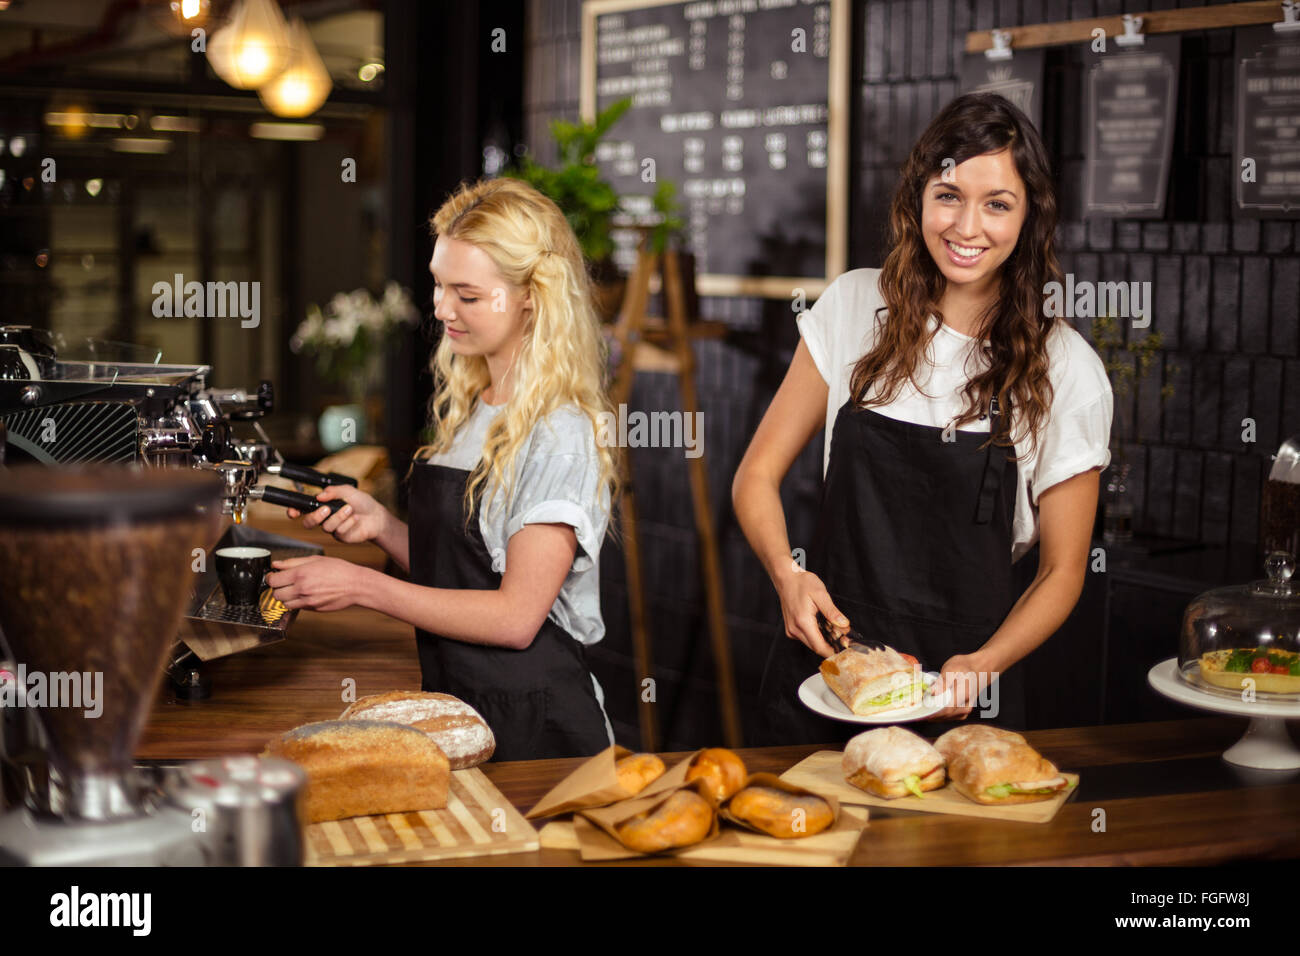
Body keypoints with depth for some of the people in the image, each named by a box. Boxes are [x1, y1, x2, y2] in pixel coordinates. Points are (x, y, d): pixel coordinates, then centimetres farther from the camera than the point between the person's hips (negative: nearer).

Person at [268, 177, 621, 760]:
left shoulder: (559, 434, -14)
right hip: (453, 709, 7)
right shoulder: (469, 411, 11)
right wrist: (383, 527, 0)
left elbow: (514, 616, -18)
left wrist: (363, 587, -17)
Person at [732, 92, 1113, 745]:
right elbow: (757, 474, 4)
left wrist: (983, 664, -17)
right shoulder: (857, 306, 0)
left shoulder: (1065, 369, -5)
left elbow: (1061, 571, 0)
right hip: (823, 665, 2)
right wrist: (786, 574, -15)